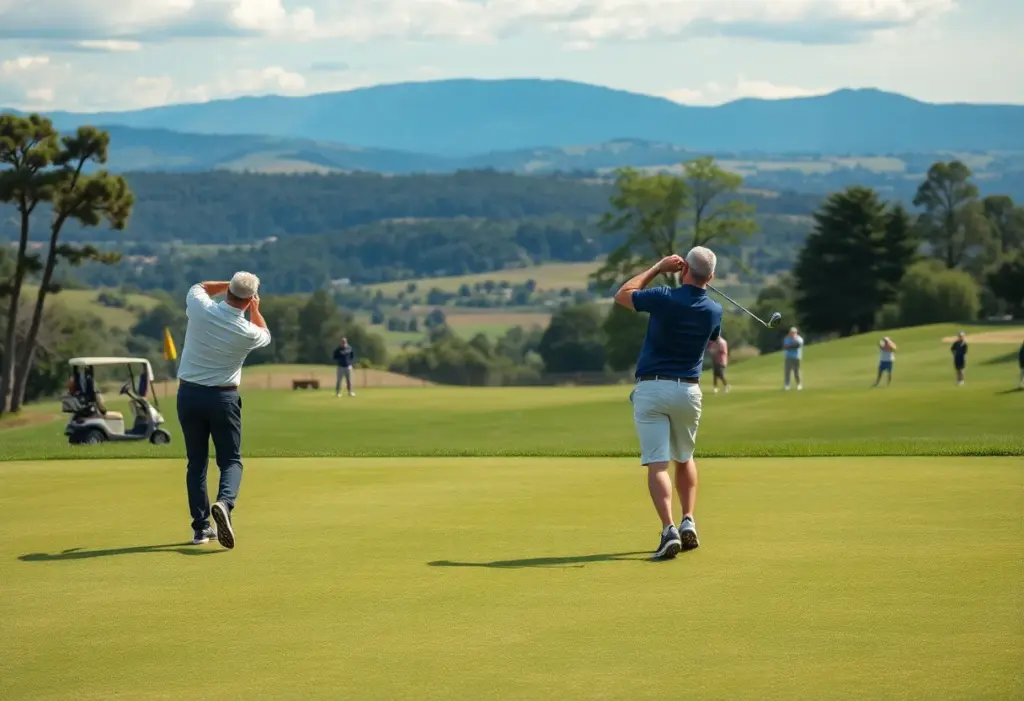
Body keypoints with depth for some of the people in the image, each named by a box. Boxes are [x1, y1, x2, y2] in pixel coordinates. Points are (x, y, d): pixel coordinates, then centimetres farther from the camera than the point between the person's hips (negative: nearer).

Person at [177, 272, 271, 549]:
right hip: (223, 398, -2)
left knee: (196, 462, 11)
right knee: (231, 460, 6)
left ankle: (201, 526, 8)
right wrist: (255, 310, 23)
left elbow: (199, 287, 15)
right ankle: (224, 502, -25)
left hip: (189, 394, 2)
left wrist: (229, 285, 15)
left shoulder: (201, 309, -12)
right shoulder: (247, 332, -13)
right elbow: (266, 335, 14)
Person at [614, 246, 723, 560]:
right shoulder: (714, 311, -2)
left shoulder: (665, 298, -14)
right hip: (688, 390, 4)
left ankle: (669, 529, -21)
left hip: (651, 388, -4)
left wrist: (658, 268, 8)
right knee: (684, 458, 24)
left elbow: (622, 295, 4)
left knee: (657, 463, -6)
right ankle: (688, 522, 12)